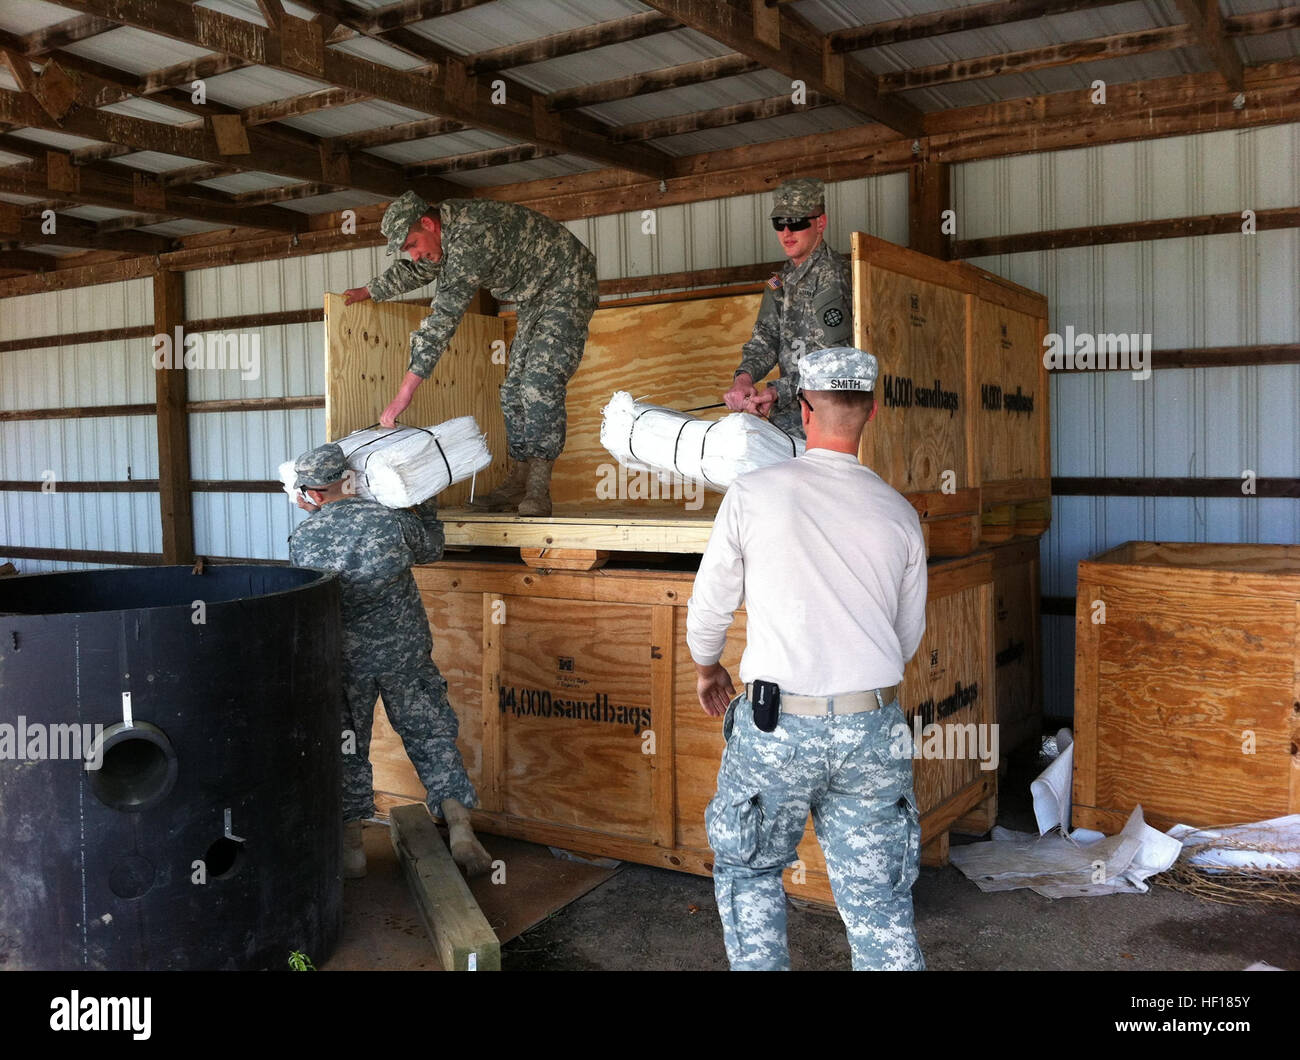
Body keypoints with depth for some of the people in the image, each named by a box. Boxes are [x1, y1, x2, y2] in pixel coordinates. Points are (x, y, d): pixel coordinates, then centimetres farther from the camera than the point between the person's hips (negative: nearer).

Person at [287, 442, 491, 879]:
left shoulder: (302, 538, -7)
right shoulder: (391, 520, -8)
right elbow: (431, 549, 12)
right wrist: (427, 508, 29)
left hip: (340, 659, 0)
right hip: (404, 651, 0)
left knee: (346, 749, 15)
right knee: (433, 737, 10)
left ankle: (351, 846, 21)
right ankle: (461, 831, 6)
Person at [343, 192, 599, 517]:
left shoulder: (470, 237, -31)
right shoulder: (447, 231, -1)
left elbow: (442, 320, -35)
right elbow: (416, 271, 24)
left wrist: (405, 392, -36)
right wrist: (367, 291, 31)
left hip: (567, 285, -10)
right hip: (535, 298, 10)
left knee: (540, 385, -21)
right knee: (513, 391, 5)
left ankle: (537, 490, -22)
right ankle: (519, 481, 8)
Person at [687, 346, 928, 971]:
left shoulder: (752, 494, -6)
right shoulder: (899, 514, 4)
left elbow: (709, 607, 3)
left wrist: (706, 668, 24)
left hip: (777, 728, -3)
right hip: (874, 727, 3)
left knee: (749, 871, 20)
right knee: (878, 899, 13)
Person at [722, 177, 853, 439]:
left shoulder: (831, 275, -12)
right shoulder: (783, 279, 16)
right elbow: (765, 336, 10)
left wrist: (779, 392, -27)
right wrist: (744, 376, -12)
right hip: (788, 410, 7)